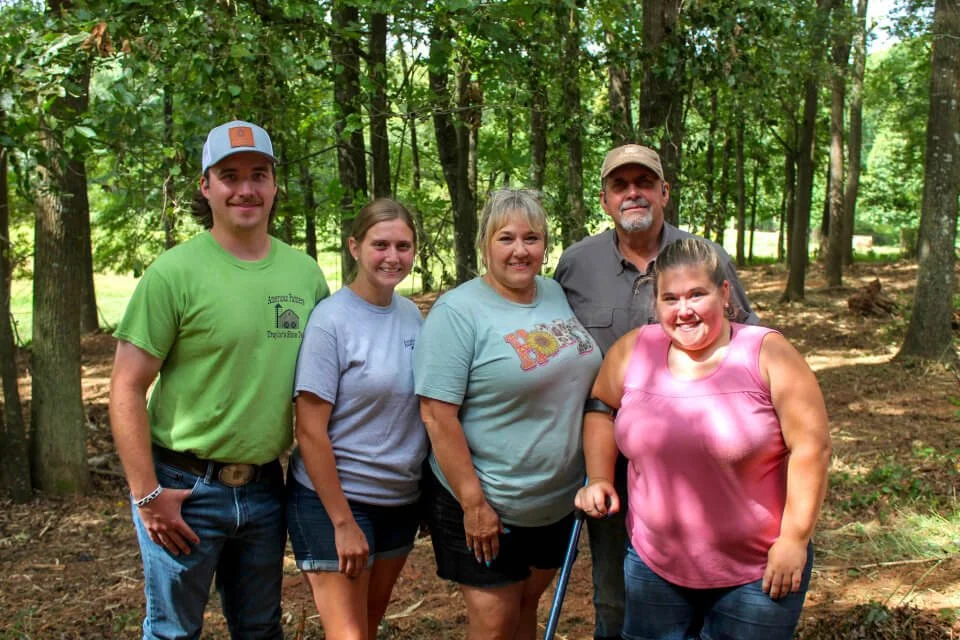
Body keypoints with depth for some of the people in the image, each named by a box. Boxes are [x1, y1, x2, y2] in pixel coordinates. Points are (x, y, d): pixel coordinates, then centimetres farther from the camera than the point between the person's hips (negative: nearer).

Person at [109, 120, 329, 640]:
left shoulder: (305, 272, 2)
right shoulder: (175, 273, -12)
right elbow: (126, 389, -11)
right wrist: (147, 495, -14)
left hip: (264, 489, 4)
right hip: (185, 489, -4)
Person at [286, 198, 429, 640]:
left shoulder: (411, 314, 3)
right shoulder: (331, 320, -15)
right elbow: (310, 431, -16)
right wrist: (343, 522, -17)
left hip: (401, 500, 6)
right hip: (333, 499, -6)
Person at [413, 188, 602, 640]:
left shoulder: (559, 296, 5)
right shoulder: (458, 311, -15)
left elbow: (583, 380, 16)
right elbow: (437, 415, -19)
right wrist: (473, 503, -19)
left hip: (558, 501, 6)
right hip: (486, 507, -6)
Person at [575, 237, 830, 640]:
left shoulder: (768, 354, -12)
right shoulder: (632, 351, -3)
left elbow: (811, 446, -12)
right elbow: (600, 409, 13)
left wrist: (794, 539, -12)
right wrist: (599, 478, 0)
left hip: (758, 570, -3)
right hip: (655, 565, 3)